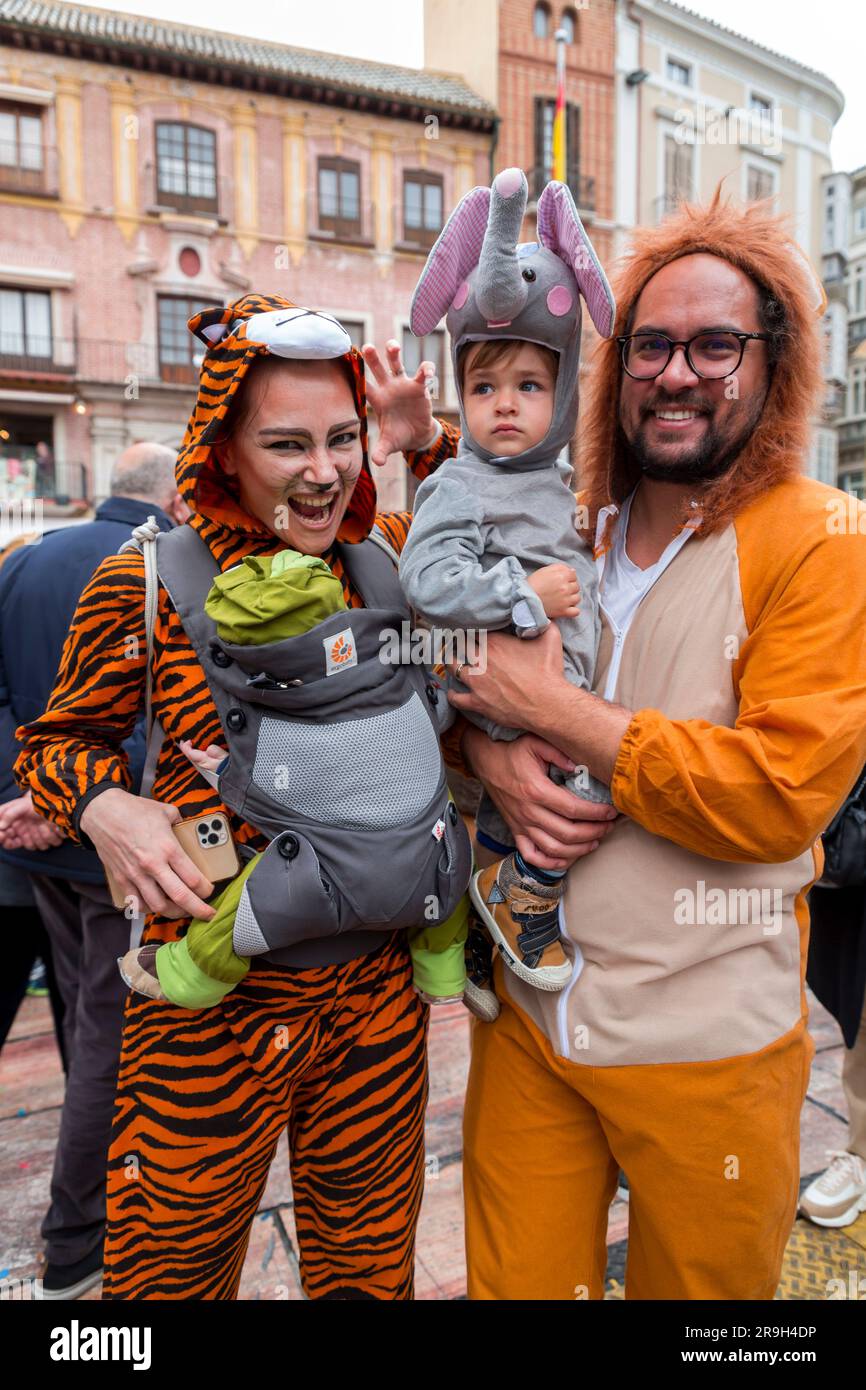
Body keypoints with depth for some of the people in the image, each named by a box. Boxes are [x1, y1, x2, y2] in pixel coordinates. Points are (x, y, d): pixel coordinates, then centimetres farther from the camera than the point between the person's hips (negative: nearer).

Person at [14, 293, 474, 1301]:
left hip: (377, 982, 3)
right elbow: (55, 740, 3)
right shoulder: (148, 583, -9)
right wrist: (104, 807, -18)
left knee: (370, 1263, 23)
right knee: (174, 1271, 16)